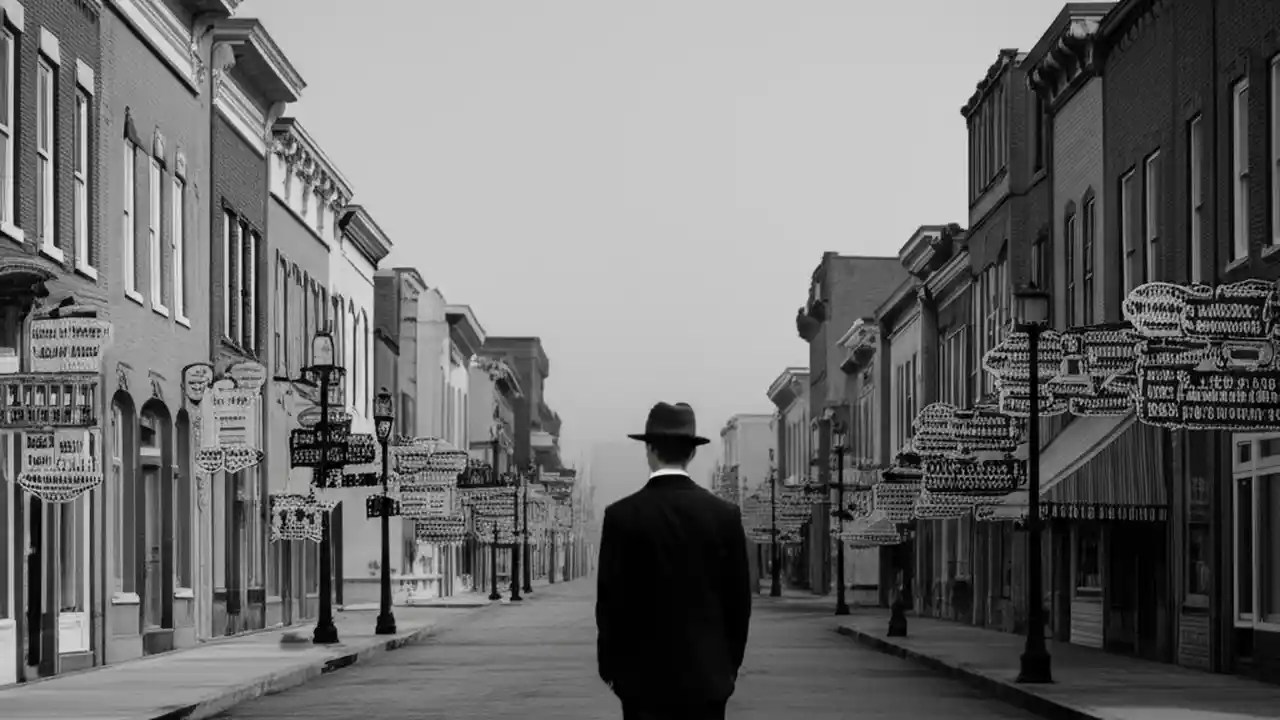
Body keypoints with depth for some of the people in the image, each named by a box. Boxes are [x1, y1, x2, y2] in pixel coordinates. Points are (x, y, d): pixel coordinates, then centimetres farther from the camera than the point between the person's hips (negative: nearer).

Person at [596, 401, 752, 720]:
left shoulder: (622, 515, -6)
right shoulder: (725, 514, 0)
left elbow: (610, 599, -4)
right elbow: (739, 597, 4)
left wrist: (609, 666, 6)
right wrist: (731, 663, 15)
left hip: (644, 674, -1)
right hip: (707, 673, 2)